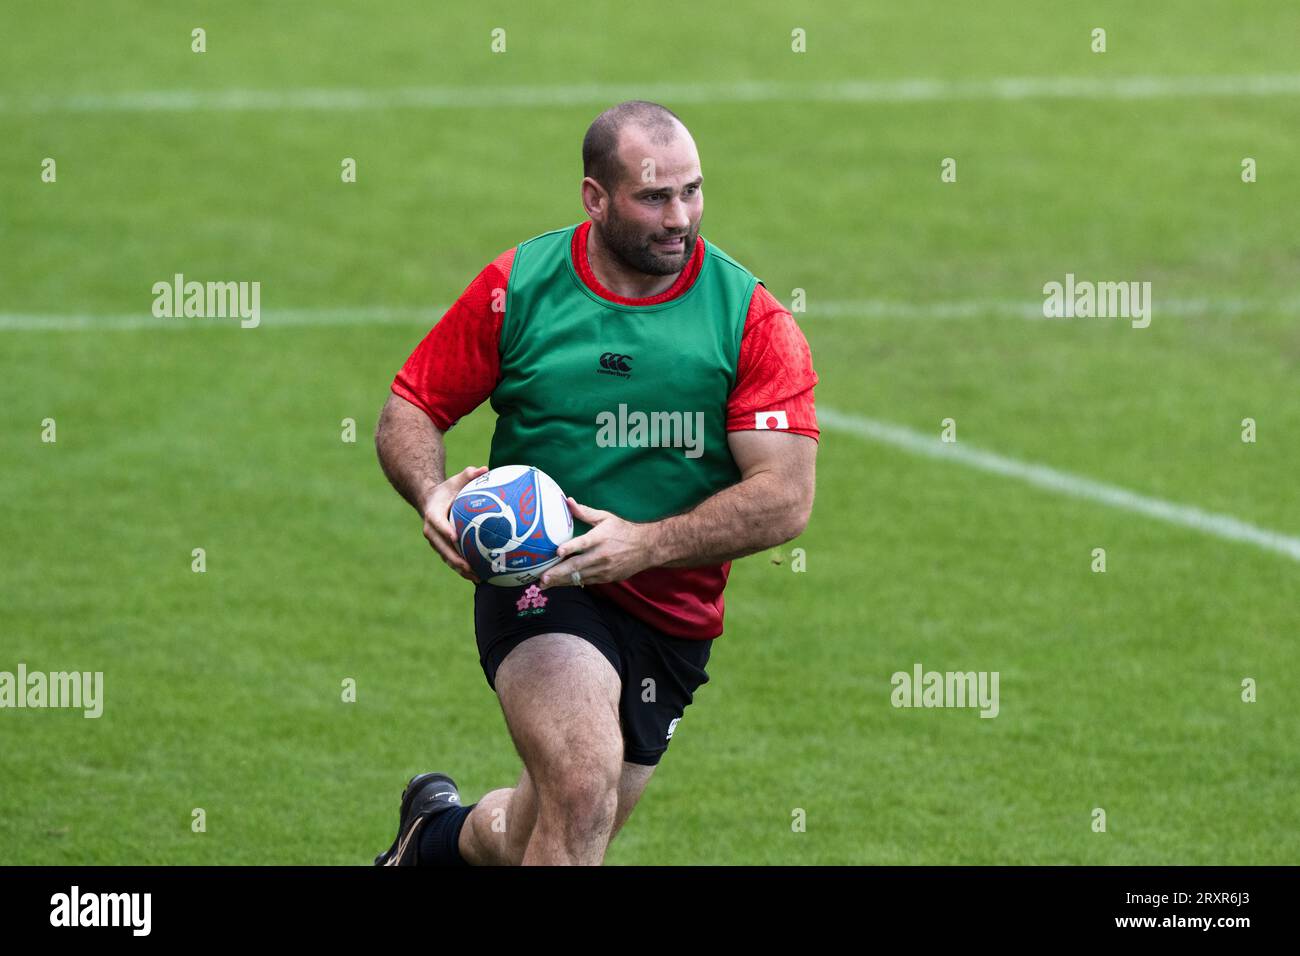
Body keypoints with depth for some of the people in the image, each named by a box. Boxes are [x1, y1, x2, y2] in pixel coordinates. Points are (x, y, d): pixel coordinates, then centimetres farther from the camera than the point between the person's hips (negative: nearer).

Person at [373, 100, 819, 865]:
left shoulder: (752, 320, -5)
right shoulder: (515, 288, -4)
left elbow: (785, 499, -11)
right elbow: (410, 410, 4)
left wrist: (646, 545, -25)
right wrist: (433, 493, -19)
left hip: (675, 621, 3)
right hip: (539, 586, -3)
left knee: (537, 842, 16)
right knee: (584, 793, -29)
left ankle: (440, 834, 49)